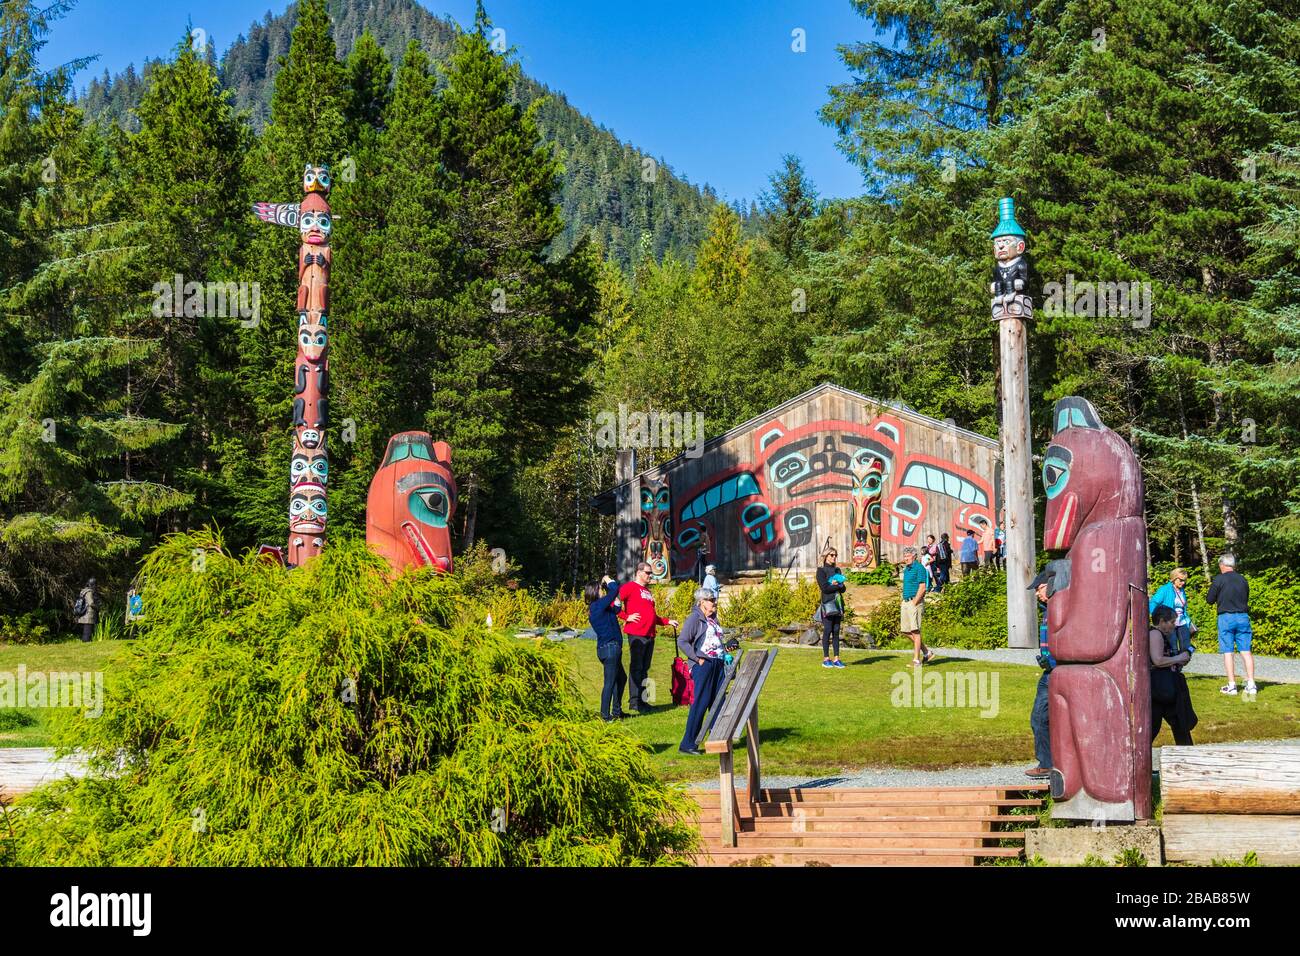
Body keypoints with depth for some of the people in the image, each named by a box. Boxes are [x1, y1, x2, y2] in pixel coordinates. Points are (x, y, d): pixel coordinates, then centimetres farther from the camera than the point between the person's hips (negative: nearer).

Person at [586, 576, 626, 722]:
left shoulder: (595, 608, 15)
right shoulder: (598, 605, -13)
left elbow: (615, 610, 27)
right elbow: (615, 589, -16)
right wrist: (608, 581, 2)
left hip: (609, 648, 10)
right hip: (610, 648, -10)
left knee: (621, 678, 21)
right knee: (610, 682, -6)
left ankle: (616, 711, 27)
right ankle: (605, 715, -2)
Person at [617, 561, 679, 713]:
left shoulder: (647, 591, 23)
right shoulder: (630, 587, -3)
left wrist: (667, 621, 23)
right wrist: (626, 617, -13)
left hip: (650, 635, 8)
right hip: (636, 634, -8)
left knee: (644, 669, 10)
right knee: (636, 667, -7)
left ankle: (641, 700, 15)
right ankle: (633, 702, -6)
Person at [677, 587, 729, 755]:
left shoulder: (713, 618, 17)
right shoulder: (695, 618, -8)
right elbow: (682, 642, -14)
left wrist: (725, 653, 11)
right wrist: (697, 658, -16)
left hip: (718, 664, 8)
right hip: (703, 665, -8)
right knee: (700, 703, -8)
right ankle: (687, 744, -3)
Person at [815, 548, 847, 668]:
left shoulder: (837, 570, 19)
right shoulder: (821, 570, 1)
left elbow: (843, 589, 11)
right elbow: (824, 588, -12)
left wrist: (835, 585, -9)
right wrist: (838, 586, -4)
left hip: (838, 603, 6)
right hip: (827, 603, -6)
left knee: (836, 631, 4)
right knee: (827, 630, -7)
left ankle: (836, 658, 4)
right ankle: (826, 659, -3)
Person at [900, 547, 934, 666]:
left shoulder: (919, 568, -9)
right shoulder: (906, 569, 18)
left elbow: (922, 588, -16)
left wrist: (914, 603, -17)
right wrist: (905, 602, 15)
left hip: (915, 602, -9)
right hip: (905, 602, 9)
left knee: (915, 631, -8)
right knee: (906, 631, 8)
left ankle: (916, 660, -5)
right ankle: (927, 652, 20)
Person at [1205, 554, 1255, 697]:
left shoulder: (1219, 580, -7)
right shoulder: (1243, 580, 6)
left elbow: (1209, 600, -2)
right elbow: (1246, 599, 16)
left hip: (1226, 617, -4)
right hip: (1243, 617, 4)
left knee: (1228, 652, 0)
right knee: (1246, 651, 5)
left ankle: (1232, 685, -1)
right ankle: (1251, 684, 3)